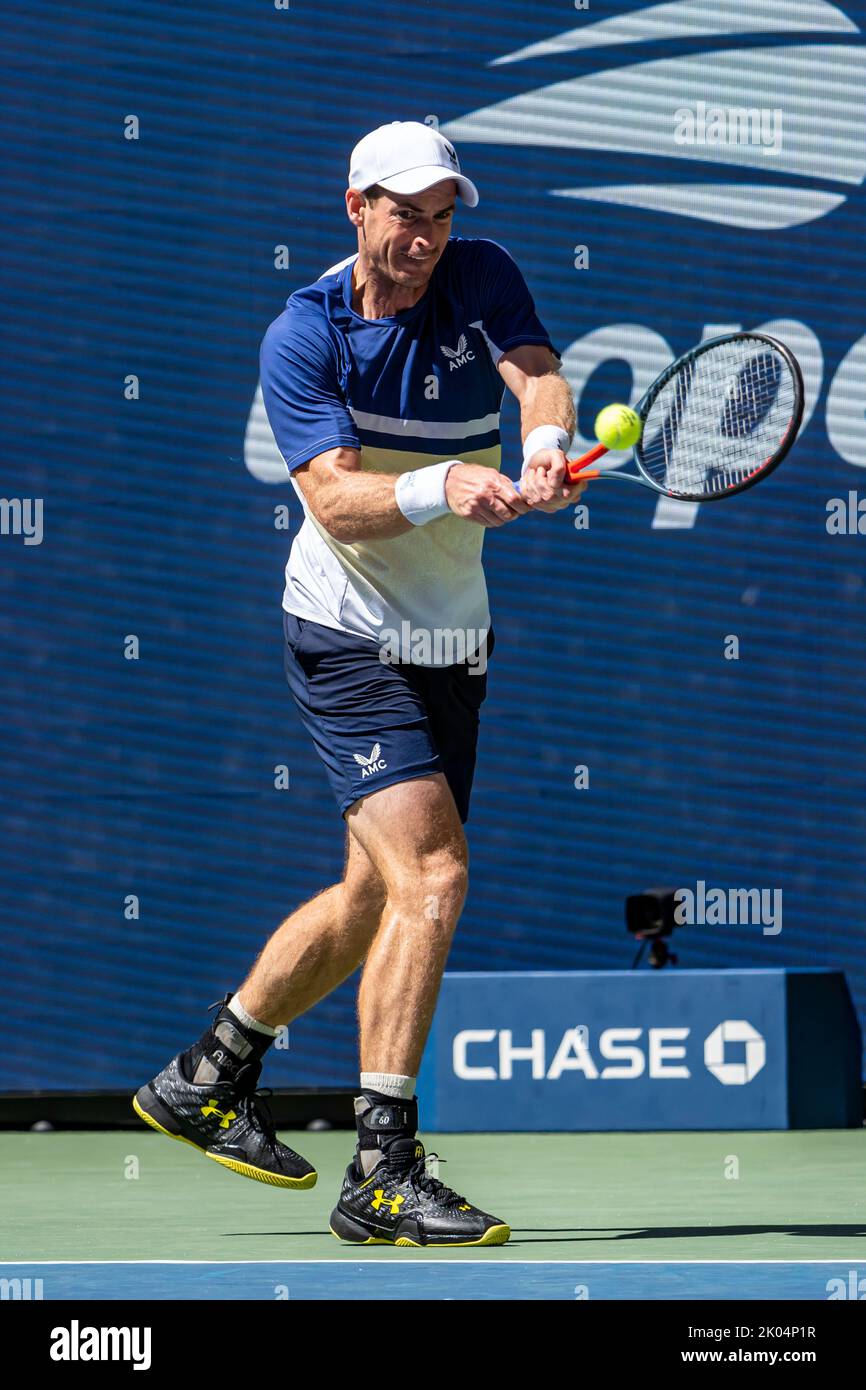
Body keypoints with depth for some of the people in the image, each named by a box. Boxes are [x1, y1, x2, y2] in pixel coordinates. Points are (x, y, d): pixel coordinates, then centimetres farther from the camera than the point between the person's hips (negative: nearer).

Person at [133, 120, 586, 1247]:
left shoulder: (483, 277, 0)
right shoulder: (303, 337, -12)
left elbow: (537, 373, -18)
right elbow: (335, 500, -23)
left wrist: (546, 444, -40)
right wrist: (444, 486, -41)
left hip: (450, 647, 6)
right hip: (348, 642, -6)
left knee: (377, 899, 15)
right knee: (433, 875, -20)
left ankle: (207, 1081, 34)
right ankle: (382, 1175, -18)